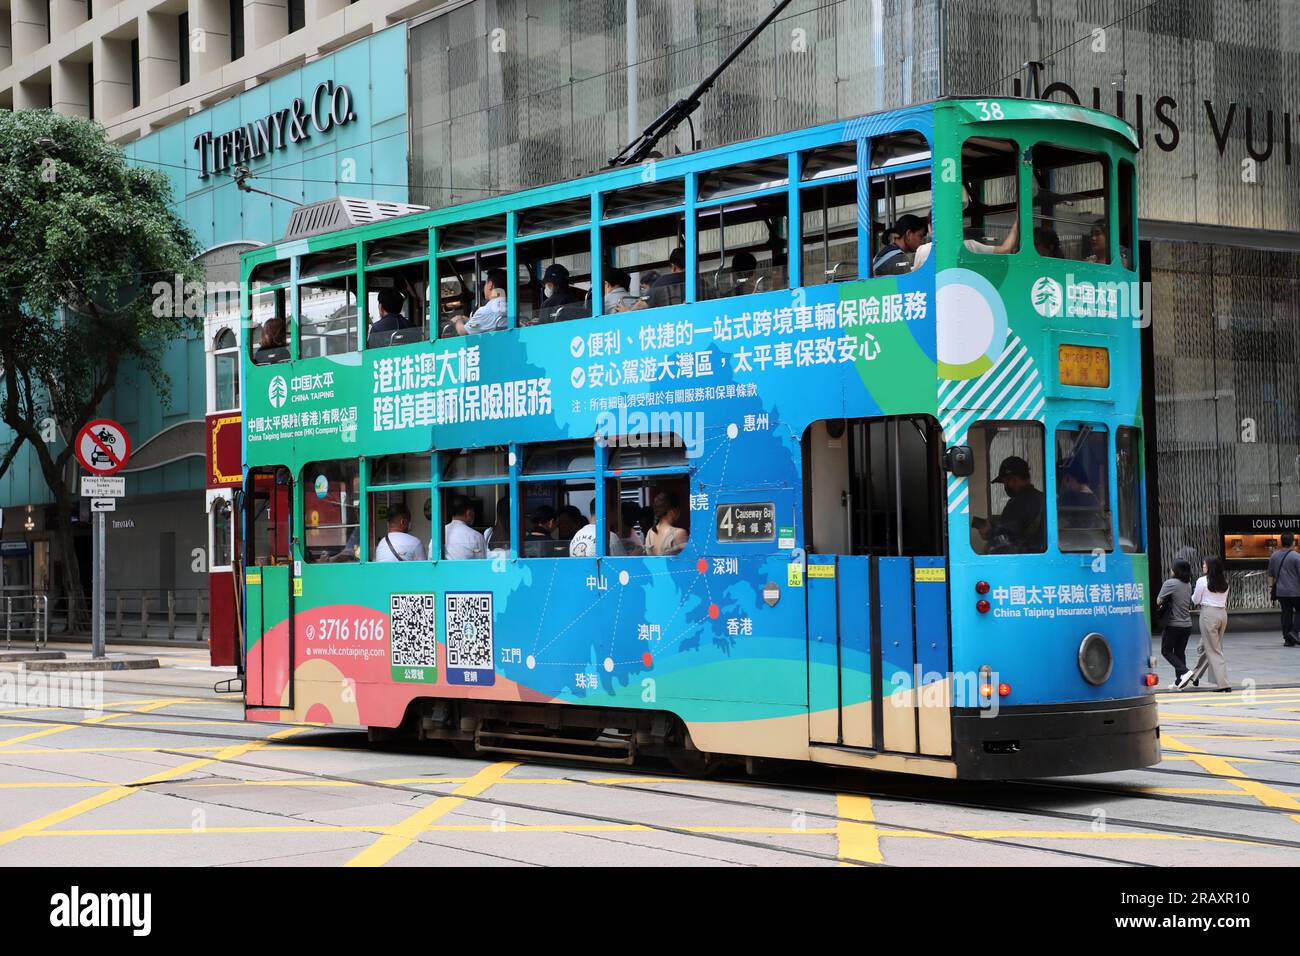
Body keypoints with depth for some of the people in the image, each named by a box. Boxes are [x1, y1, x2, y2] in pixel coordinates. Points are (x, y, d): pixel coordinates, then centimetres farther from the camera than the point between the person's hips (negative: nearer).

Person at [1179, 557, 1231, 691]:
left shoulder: (1202, 581, -9)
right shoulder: (1225, 581, 7)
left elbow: (1195, 600, -1)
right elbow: (1225, 599, 14)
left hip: (1209, 613, -6)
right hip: (1223, 613, 6)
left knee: (1213, 650, -1)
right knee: (1205, 646, 19)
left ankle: (1222, 683, -5)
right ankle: (1195, 675, 28)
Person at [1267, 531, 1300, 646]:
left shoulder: (1274, 555, 6)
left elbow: (1271, 574, 12)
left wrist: (1271, 586, 20)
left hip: (1280, 591, 5)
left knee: (1286, 612, 9)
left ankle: (1287, 639, 8)